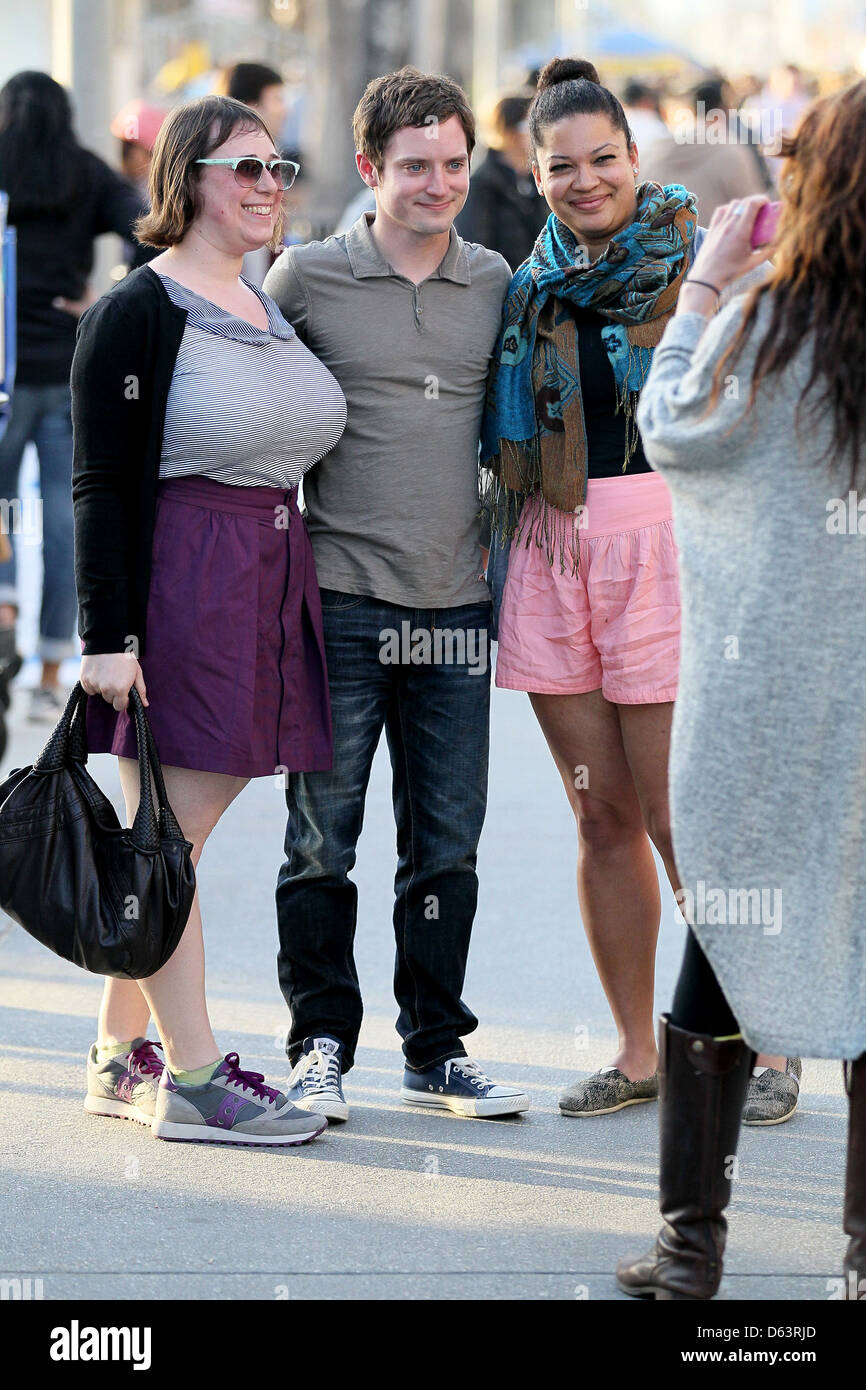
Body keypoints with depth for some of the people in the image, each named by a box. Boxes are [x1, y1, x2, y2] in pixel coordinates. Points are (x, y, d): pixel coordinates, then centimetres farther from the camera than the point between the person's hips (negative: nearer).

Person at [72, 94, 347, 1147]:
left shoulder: (267, 310, 17)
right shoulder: (137, 314, -8)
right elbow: (100, 485, -11)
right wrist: (106, 635, -17)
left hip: (268, 584, 8)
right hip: (177, 584, -8)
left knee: (170, 837, 11)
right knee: (170, 836, -4)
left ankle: (121, 1056, 19)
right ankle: (192, 1078, -1)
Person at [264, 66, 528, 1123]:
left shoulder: (495, 282, 9)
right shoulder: (305, 279, -2)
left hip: (456, 601, 3)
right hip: (340, 599, -3)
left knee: (446, 845, 8)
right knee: (321, 839, 2)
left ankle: (435, 1051, 18)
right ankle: (320, 1047, 13)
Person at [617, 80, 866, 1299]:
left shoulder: (764, 329, -10)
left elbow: (671, 433, 5)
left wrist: (703, 286, 15)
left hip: (763, 706, -1)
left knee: (726, 946, 9)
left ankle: (693, 1237, 13)